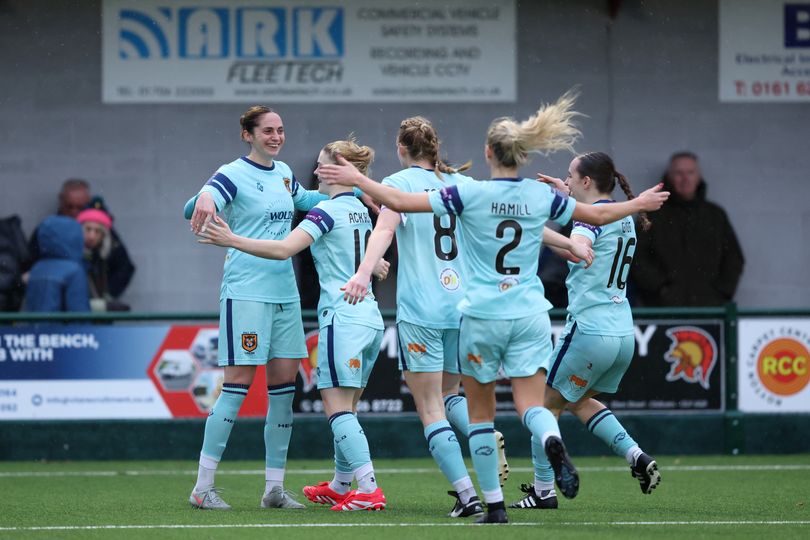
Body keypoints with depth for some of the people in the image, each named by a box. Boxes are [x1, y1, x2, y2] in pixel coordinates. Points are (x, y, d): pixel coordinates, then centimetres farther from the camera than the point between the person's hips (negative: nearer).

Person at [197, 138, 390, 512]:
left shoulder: (327, 211, -11)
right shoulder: (360, 210, 13)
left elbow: (283, 249, -23)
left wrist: (231, 240, -22)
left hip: (342, 318, -9)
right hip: (370, 318, 9)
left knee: (338, 407, -8)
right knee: (345, 408, 16)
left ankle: (369, 489, -15)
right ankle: (341, 486, 23)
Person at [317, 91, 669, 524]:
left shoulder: (470, 194, -8)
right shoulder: (542, 196, 2)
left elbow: (400, 202, -10)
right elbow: (597, 215, 17)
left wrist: (356, 179, 4)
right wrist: (638, 204, 35)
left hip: (482, 317, -2)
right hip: (530, 316, 2)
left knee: (480, 413, 11)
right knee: (532, 405, 0)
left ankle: (494, 504, 9)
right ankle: (552, 441, -36)